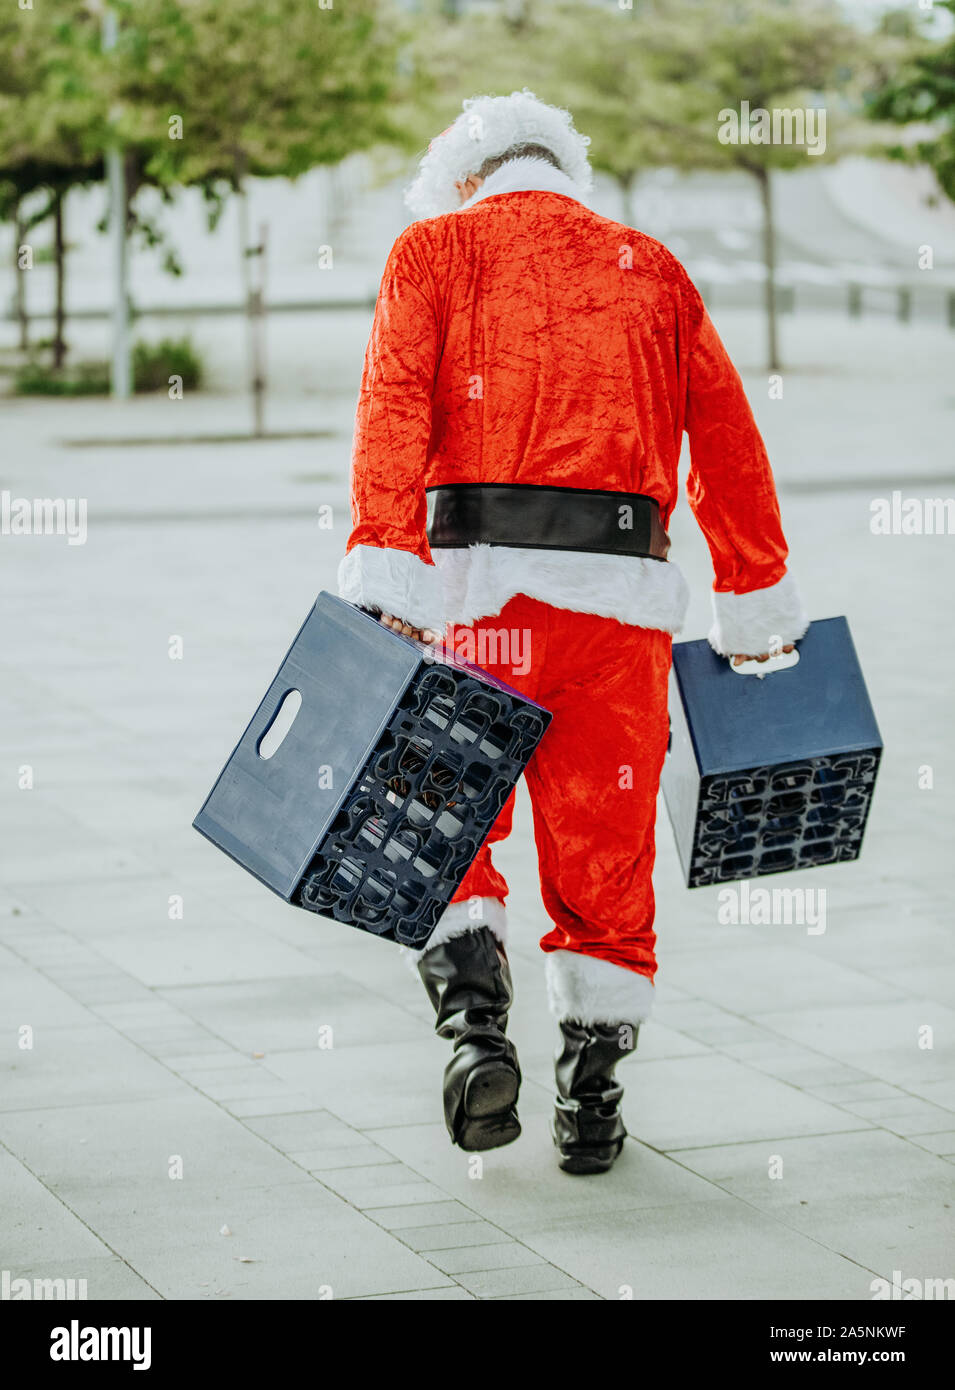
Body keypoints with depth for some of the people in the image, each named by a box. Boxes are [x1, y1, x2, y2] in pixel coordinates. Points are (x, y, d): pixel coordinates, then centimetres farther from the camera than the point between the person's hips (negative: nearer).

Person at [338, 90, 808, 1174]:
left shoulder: (435, 246, 11)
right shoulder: (651, 270, 21)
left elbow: (394, 409, -6)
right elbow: (728, 442, 17)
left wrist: (382, 575, -15)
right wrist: (757, 607, 21)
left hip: (478, 575, -2)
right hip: (622, 588, 2)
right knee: (603, 849, 9)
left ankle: (475, 1015, -13)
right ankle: (591, 1098, 10)